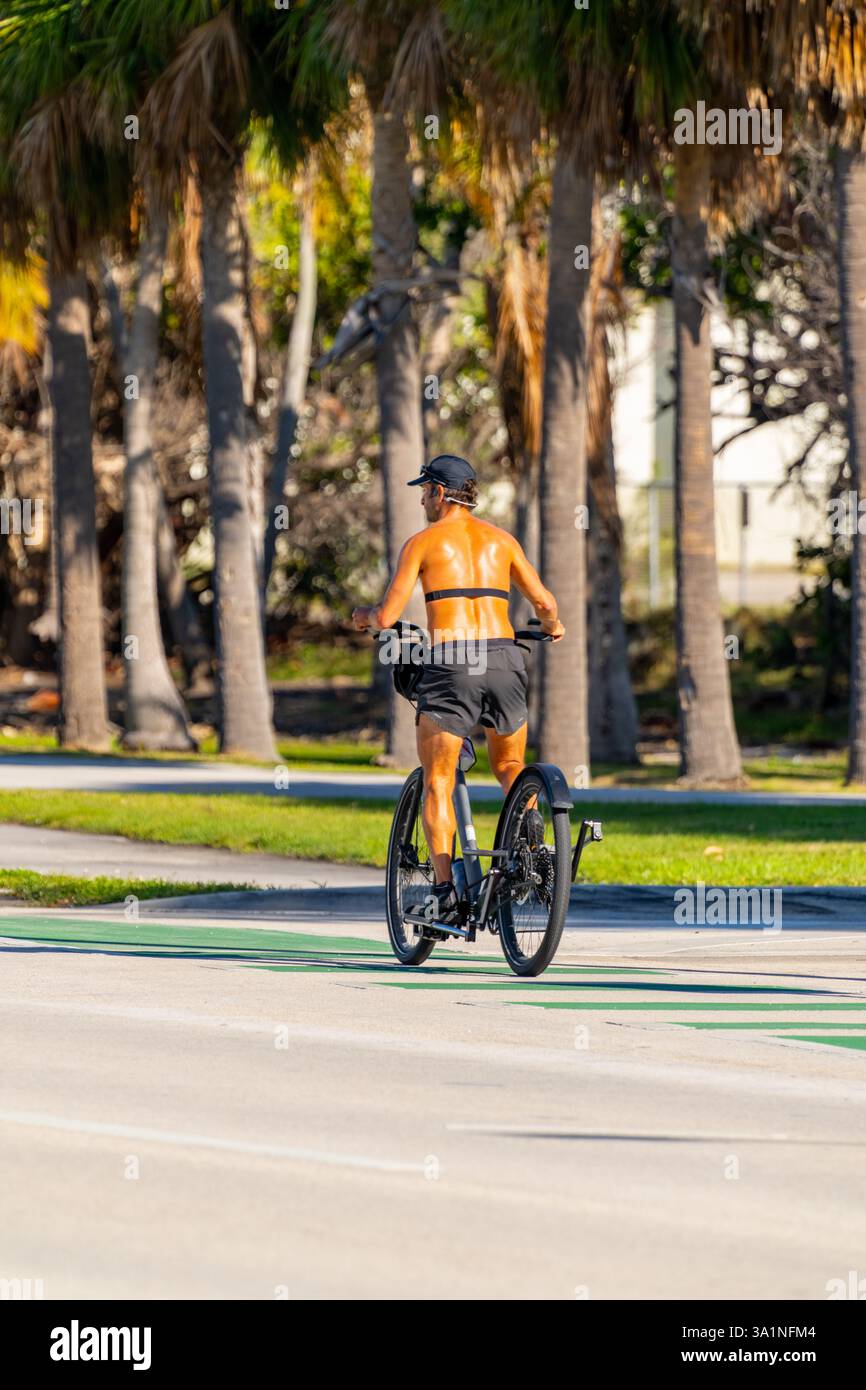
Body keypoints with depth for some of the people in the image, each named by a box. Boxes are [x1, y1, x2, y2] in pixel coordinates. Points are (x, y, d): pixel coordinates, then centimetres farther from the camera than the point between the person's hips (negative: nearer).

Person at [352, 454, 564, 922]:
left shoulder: (424, 541, 5)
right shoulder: (501, 540, 15)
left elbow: (386, 616, 2)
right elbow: (544, 603, 15)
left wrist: (363, 616, 25)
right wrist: (553, 627, 38)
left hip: (450, 662, -3)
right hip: (504, 658, 3)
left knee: (437, 784, 4)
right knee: (509, 767, 24)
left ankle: (445, 889, -10)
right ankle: (529, 817, -10)